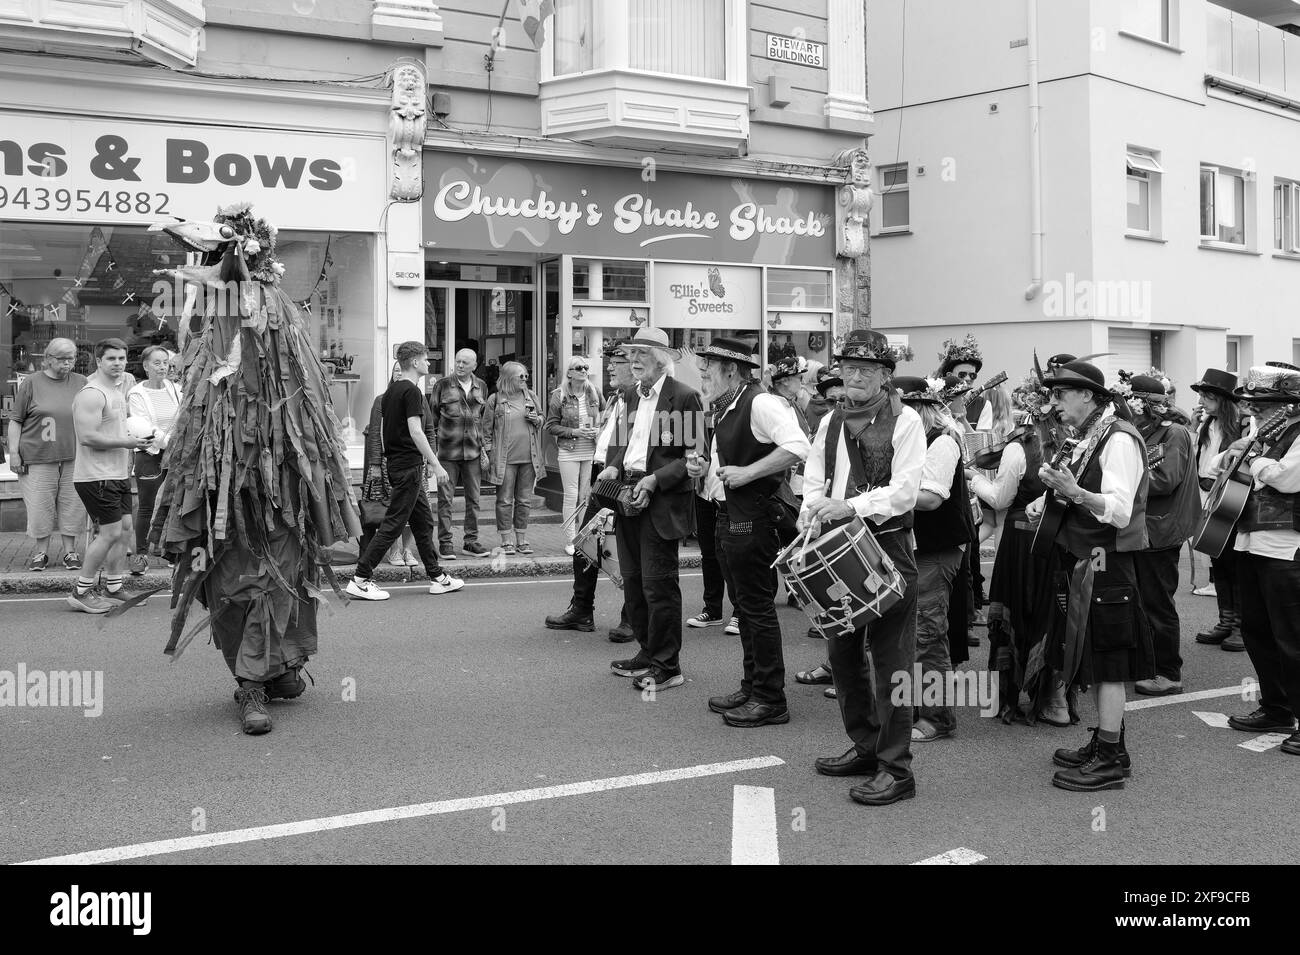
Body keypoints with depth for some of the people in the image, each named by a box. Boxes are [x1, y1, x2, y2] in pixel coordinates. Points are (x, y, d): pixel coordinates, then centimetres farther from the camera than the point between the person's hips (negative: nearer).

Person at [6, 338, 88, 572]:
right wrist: (13, 452, -4)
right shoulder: (32, 383, 1)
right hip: (39, 458, -2)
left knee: (72, 506, 5)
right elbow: (16, 420, 2)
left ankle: (70, 551, 16)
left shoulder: (81, 383, 8)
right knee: (40, 506, 2)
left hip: (73, 458, 2)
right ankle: (41, 552, 15)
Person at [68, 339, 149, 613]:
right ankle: (80, 593, 1)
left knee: (124, 528, 11)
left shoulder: (120, 386, 13)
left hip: (118, 473, 9)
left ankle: (113, 588, 19)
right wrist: (127, 442, -20)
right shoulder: (92, 394, -16)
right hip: (97, 475, -9)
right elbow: (87, 437, -24)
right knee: (110, 532, -9)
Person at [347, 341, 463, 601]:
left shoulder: (391, 390, 14)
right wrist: (436, 465, -21)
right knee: (393, 524, -6)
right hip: (408, 465, -10)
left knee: (424, 521, 14)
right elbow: (415, 432, -22)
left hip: (396, 462, 10)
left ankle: (436, 577, 20)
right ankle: (360, 580, -5)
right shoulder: (411, 391, -14)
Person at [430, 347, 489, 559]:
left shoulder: (481, 387, 10)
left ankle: (471, 541, 17)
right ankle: (445, 543, 5)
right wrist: (435, 437, -2)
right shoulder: (443, 385, 0)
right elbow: (432, 415, 5)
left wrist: (483, 446, 12)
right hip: (448, 450, -3)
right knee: (445, 498, 0)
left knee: (473, 498, 8)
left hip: (473, 451, 3)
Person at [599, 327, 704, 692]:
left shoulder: (684, 397, -9)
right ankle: (649, 652, 26)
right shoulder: (633, 395, 15)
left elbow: (695, 453, -12)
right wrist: (614, 466, 2)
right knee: (633, 581, 13)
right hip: (629, 497, 8)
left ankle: (667, 666, 4)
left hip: (661, 501, -8)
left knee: (658, 584, -5)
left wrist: (655, 480, -19)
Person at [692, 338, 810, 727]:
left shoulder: (761, 404, -15)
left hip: (753, 517, -10)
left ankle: (770, 700, 3)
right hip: (728, 518, 10)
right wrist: (706, 469, 8)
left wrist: (746, 472, -25)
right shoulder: (723, 411, 15)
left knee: (758, 607, -4)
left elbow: (798, 447, -28)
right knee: (745, 607, 16)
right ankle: (752, 688, 26)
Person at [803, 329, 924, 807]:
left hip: (887, 544, -6)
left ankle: (896, 768, 1)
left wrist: (852, 506, -25)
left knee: (890, 659, -5)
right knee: (843, 652, 13)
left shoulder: (905, 421, -4)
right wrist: (812, 521, -7)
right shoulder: (831, 422, 14)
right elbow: (814, 483, 12)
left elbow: (904, 490, -14)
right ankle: (865, 745, 29)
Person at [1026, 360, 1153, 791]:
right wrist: (1050, 502, 7)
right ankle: (1105, 743, 25)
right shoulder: (1088, 439, 13)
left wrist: (1074, 493, -36)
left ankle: (1110, 761, 2)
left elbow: (1119, 510, -23)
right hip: (1086, 561, 9)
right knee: (1096, 662, 15)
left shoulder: (1119, 439, -15)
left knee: (1107, 663, -4)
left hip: (1106, 564, -9)